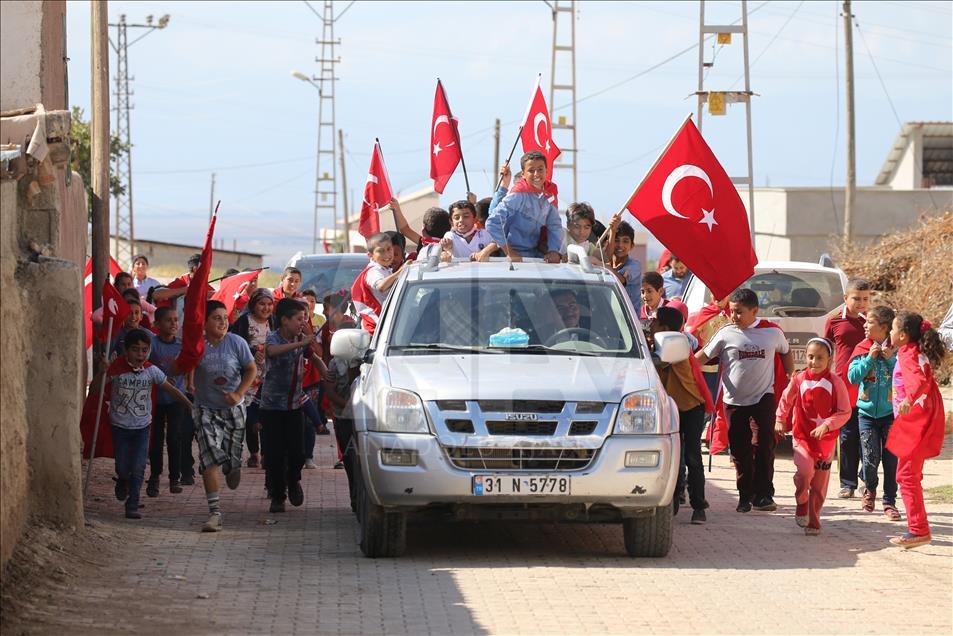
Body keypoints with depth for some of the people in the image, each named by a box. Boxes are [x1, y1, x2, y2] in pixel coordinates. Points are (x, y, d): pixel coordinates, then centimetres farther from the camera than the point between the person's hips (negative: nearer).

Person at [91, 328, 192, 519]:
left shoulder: (151, 371, -8)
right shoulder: (116, 368, -12)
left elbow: (171, 389, 1)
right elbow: (96, 385, -12)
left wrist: (190, 405, 1)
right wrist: (103, 371, -31)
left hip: (142, 426, 1)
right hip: (120, 426, -1)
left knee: (138, 468, -6)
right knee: (122, 467, 3)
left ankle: (132, 506, 2)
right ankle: (122, 482, 39)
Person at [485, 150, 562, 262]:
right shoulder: (518, 194, -15)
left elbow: (555, 225, 9)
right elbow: (492, 223, -21)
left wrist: (554, 250, -8)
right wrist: (509, 253, -19)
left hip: (536, 254, 6)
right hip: (517, 256, -6)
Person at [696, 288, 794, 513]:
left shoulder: (772, 332, 0)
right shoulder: (726, 334, -2)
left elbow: (786, 353, 19)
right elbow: (701, 357, 0)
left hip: (763, 398, -1)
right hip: (735, 400, 1)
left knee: (764, 446, -9)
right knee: (740, 451, 4)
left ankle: (763, 495, -5)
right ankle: (745, 496, 14)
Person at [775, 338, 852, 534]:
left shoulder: (835, 382, -9)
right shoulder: (799, 379, -3)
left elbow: (845, 412, -8)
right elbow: (786, 400, 16)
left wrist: (827, 425, -20)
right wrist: (780, 420, 16)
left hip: (826, 439, 0)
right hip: (802, 437, 0)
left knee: (819, 484, 7)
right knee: (804, 471, -22)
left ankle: (813, 521, 21)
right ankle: (801, 506, 4)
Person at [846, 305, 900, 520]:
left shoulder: (896, 350, -3)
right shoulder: (862, 349, 1)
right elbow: (852, 376, -7)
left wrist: (891, 359, -19)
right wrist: (870, 358, -15)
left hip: (890, 412, -1)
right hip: (867, 412, 1)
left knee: (891, 459, 0)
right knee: (870, 459, -5)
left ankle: (890, 502, 10)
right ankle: (870, 489, 24)